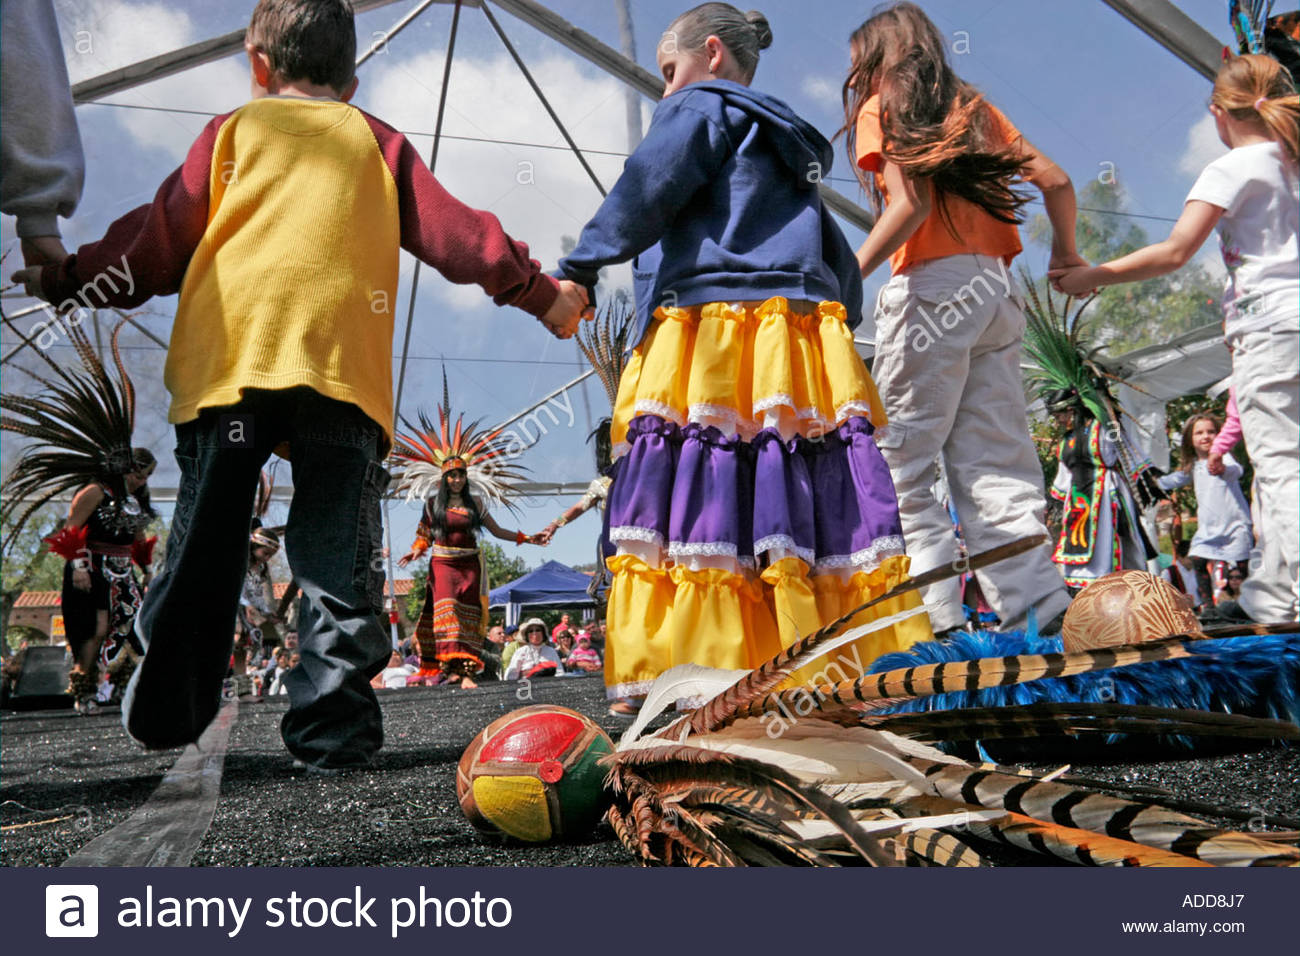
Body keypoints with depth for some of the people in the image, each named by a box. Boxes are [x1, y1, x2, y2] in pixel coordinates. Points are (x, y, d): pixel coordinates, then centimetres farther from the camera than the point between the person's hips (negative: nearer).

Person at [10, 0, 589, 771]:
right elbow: (455, 232, 16)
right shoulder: (380, 143, 22)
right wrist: (541, 294, 21)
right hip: (344, 362, -1)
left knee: (204, 543, 7)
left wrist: (66, 279, 27)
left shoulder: (231, 131, 21)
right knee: (338, 555, -3)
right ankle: (333, 727, -8)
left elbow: (159, 239, 16)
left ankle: (166, 713, 12)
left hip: (228, 359, 1)